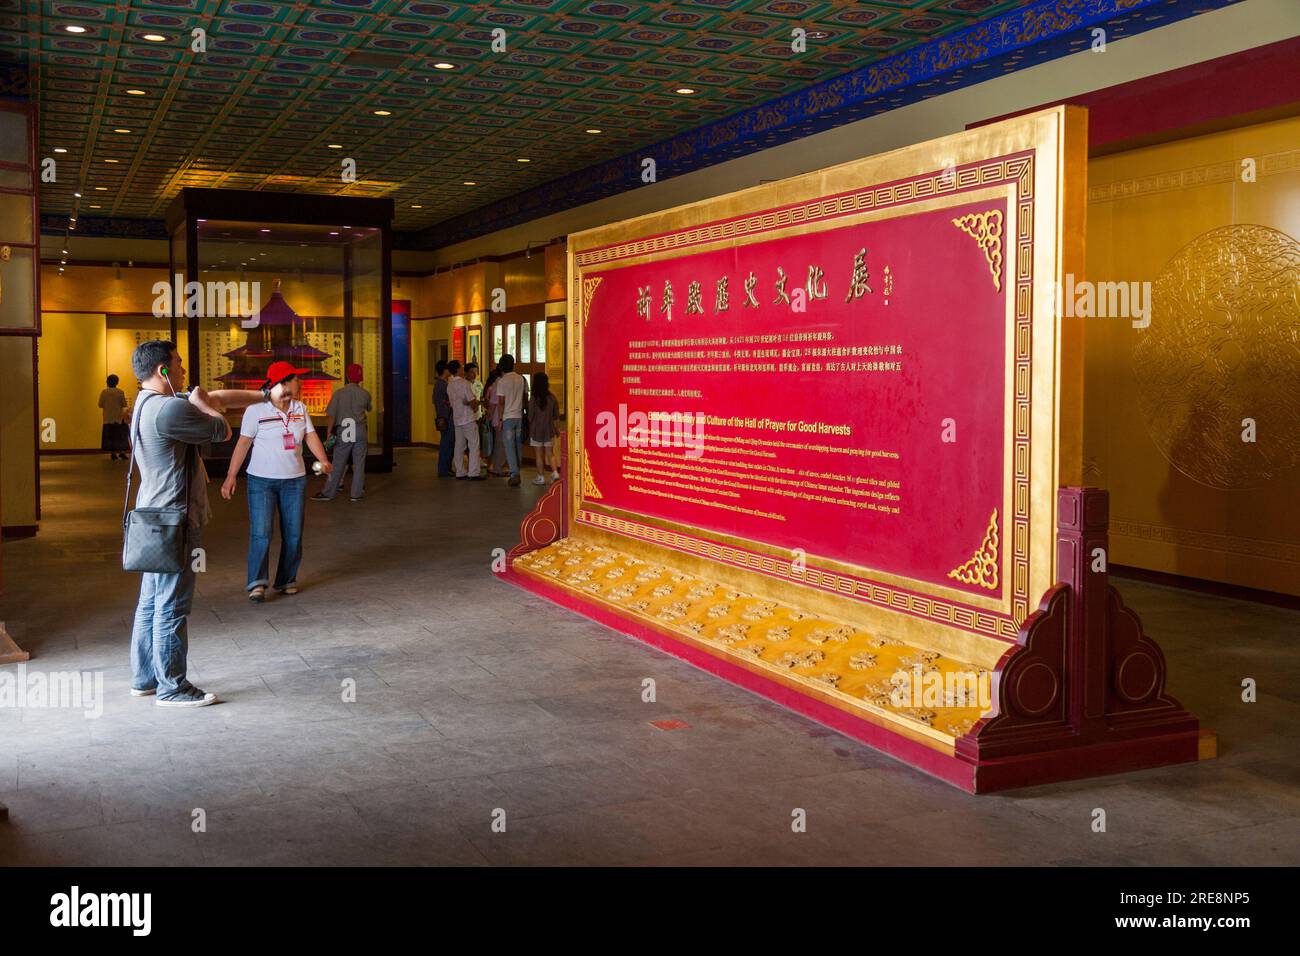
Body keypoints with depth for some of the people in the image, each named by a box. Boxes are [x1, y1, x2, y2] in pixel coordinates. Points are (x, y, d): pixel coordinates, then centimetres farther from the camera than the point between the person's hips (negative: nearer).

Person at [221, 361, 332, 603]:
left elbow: (311, 436, 0)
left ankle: (287, 580, 19)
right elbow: (243, 443, -7)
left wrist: (323, 460, -18)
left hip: (295, 480, 5)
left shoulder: (300, 409, 6)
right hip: (262, 481, -5)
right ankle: (257, 583, -5)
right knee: (260, 533, -10)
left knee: (293, 534, 8)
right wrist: (231, 476, -10)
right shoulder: (256, 410, -8)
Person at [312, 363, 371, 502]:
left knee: (338, 464, 3)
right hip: (360, 431, 1)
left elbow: (330, 415, -7)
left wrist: (329, 432, -2)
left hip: (343, 431, -1)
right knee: (359, 463, 7)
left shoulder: (339, 393, -4)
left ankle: (328, 493, 8)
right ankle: (357, 493, 9)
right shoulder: (365, 394, 2)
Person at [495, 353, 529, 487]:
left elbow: (501, 402, -9)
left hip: (508, 417, -4)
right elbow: (526, 398, 10)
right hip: (520, 416, 4)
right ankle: (516, 472, 19)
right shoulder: (521, 379, 5)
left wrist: (500, 419, -3)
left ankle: (514, 474, -11)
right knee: (518, 445, 12)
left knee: (510, 446, -3)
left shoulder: (502, 381, -8)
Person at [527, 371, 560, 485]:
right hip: (549, 429, 3)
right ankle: (555, 472, -4)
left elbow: (530, 417, -8)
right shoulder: (552, 398, -4)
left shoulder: (533, 400, -14)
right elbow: (556, 414, 5)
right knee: (550, 453, 11)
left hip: (536, 429, -3)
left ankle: (541, 477, 9)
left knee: (539, 455, 6)